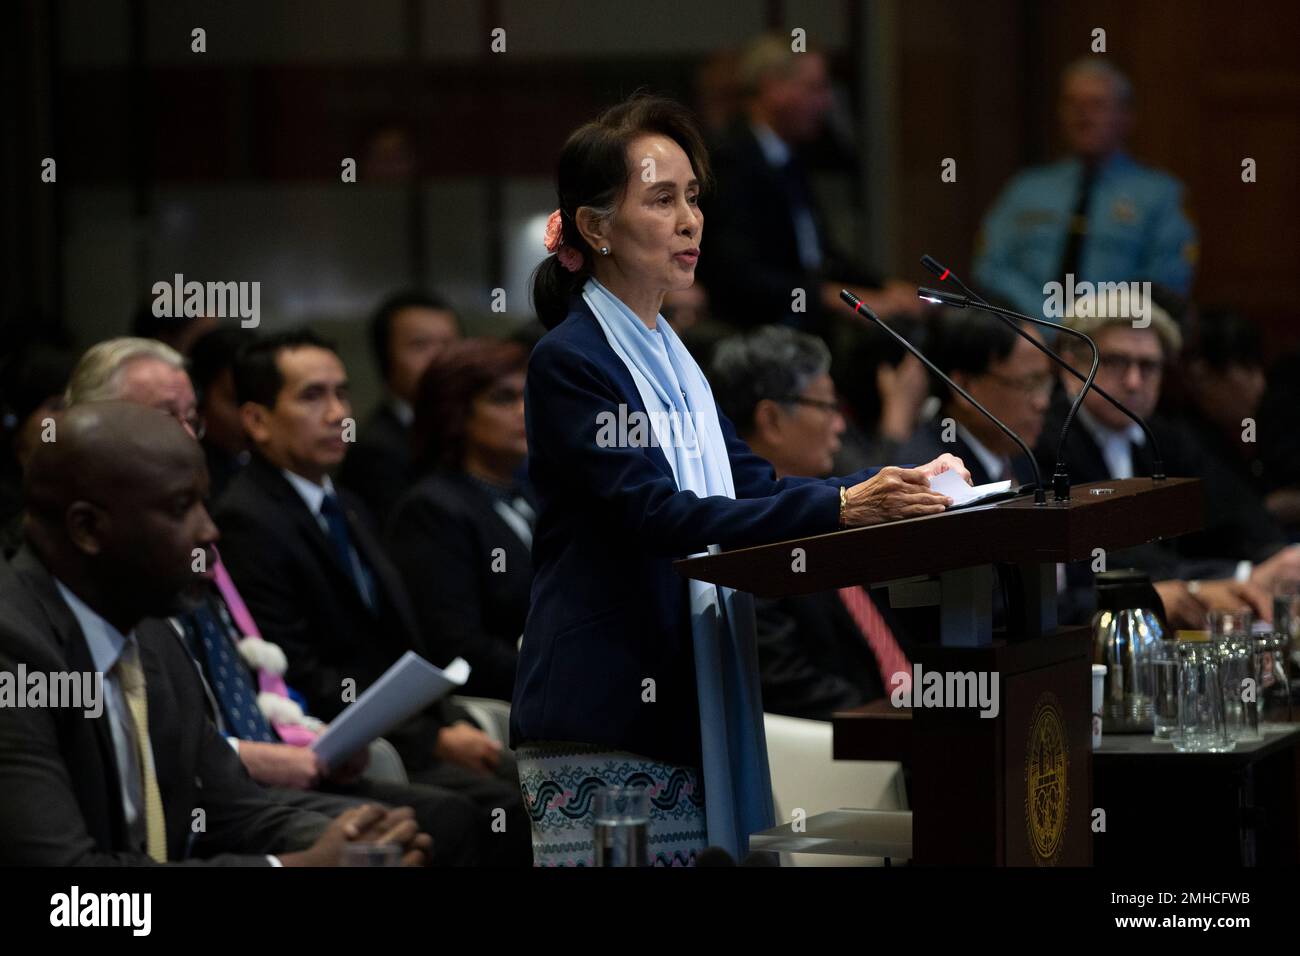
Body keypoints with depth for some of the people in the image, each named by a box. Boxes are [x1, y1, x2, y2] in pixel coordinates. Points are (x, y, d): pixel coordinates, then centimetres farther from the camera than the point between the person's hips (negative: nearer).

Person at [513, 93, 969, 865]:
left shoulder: (671, 359, 16)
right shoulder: (570, 363, -11)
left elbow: (751, 485, 12)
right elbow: (659, 516, -20)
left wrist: (897, 485, -3)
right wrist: (839, 508, -28)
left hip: (687, 702, 8)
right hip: (602, 717, -8)